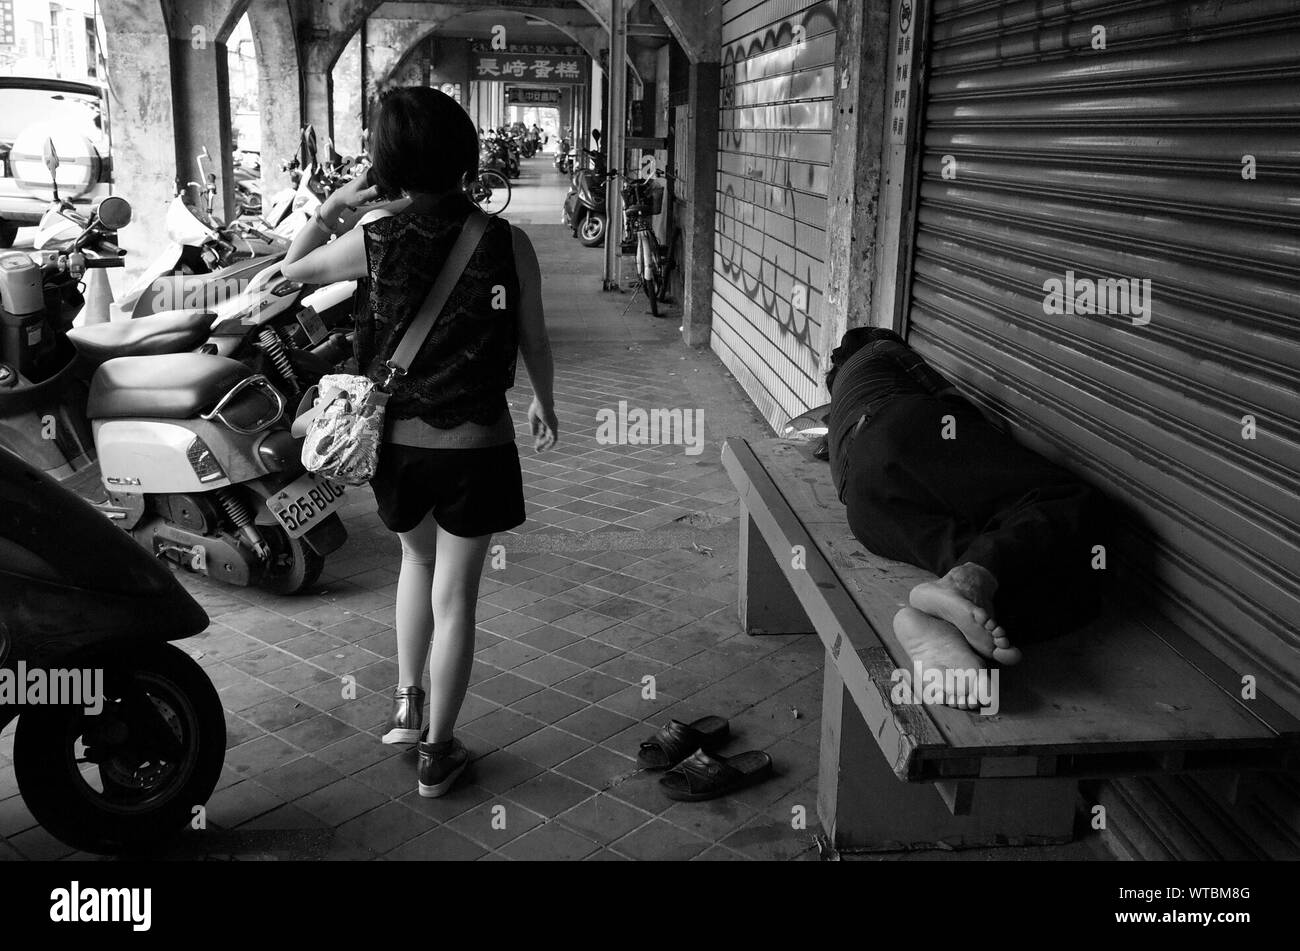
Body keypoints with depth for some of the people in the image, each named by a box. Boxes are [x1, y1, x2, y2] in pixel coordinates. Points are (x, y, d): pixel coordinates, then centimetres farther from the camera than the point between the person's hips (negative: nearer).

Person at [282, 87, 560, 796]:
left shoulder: (374, 239, -9)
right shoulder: (507, 243, -10)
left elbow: (292, 269, 9)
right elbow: (535, 344, 0)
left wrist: (330, 209, 16)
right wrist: (544, 404, 16)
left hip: (398, 441, 2)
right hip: (477, 446, -1)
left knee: (417, 559, 29)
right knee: (455, 597, 10)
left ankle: (408, 704, 32)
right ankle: (437, 752, 22)